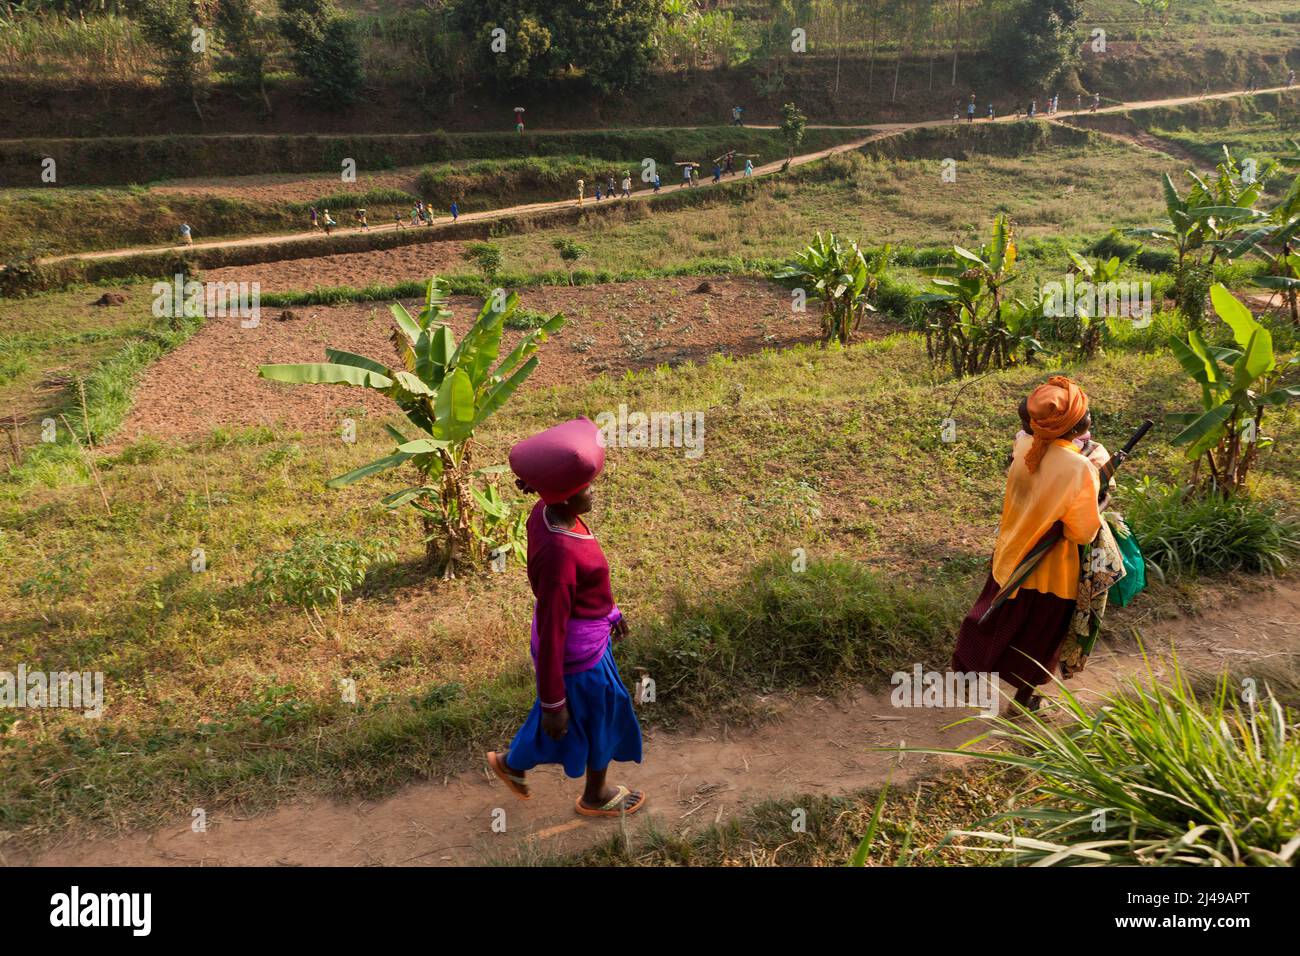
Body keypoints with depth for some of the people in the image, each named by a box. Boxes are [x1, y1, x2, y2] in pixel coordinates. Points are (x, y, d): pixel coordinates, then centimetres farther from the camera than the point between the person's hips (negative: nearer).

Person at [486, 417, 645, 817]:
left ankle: (512, 762, 56)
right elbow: (551, 635, -28)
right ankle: (596, 796, 51)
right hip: (578, 659, -8)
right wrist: (554, 703, -16)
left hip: (578, 636, 8)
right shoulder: (559, 554, -38)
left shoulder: (548, 512, -12)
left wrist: (608, 610, 22)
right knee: (603, 721, 22)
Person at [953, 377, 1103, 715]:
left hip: (1010, 554, 5)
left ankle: (959, 666, 42)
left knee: (991, 613, 26)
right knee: (1040, 634, 19)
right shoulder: (1080, 469, -31)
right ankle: (1023, 698, 37)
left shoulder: (1024, 445, -15)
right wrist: (1098, 509, -5)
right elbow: (1084, 532, -21)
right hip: (1049, 571, -5)